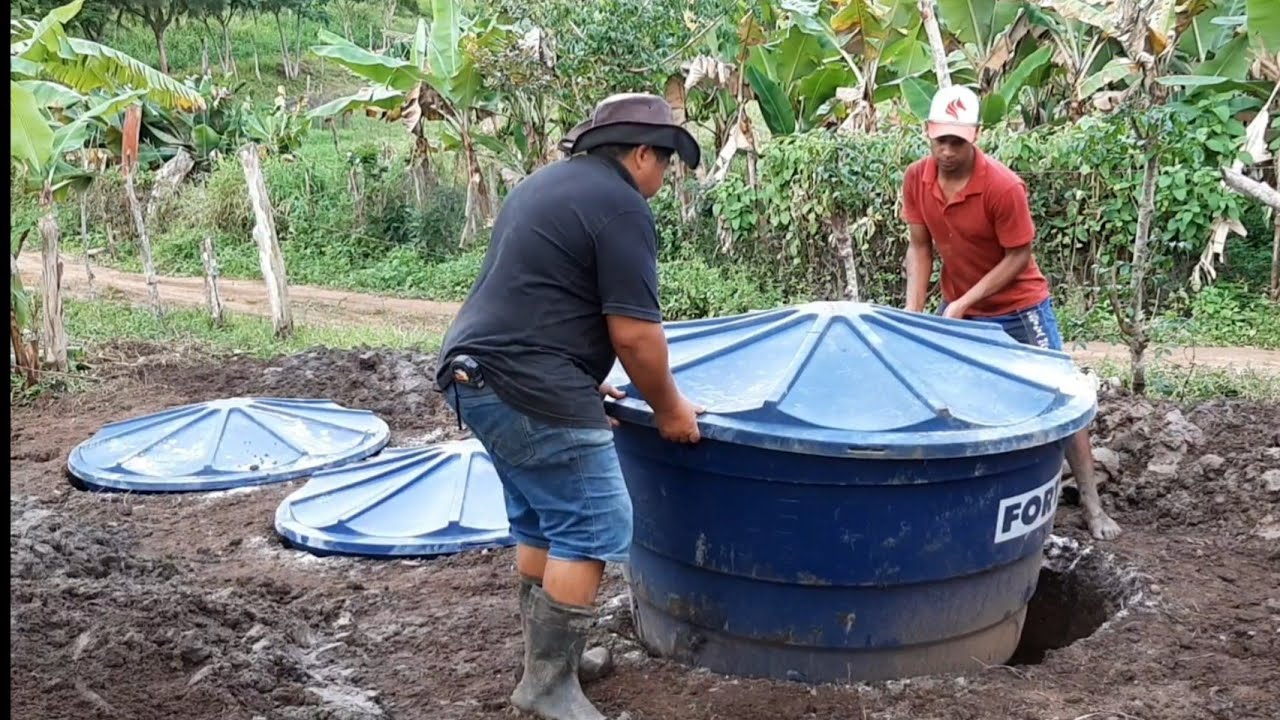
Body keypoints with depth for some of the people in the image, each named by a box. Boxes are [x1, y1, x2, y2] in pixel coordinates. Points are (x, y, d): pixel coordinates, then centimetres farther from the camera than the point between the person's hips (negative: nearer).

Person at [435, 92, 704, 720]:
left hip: (474, 371, 10)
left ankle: (547, 655, 29)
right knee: (593, 527, -4)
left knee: (543, 521, 20)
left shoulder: (546, 183, 21)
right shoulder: (620, 205, -9)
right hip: (526, 390, -10)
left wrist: (581, 382, 32)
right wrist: (668, 407, 1)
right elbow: (634, 331, -13)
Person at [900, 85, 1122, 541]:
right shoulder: (917, 179, -10)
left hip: (1020, 310, -4)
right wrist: (912, 313, -10)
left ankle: (1092, 505, 9)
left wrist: (964, 303, -23)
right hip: (956, 309, 5)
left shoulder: (1003, 187, -26)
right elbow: (920, 248, -1)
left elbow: (1019, 258, -19)